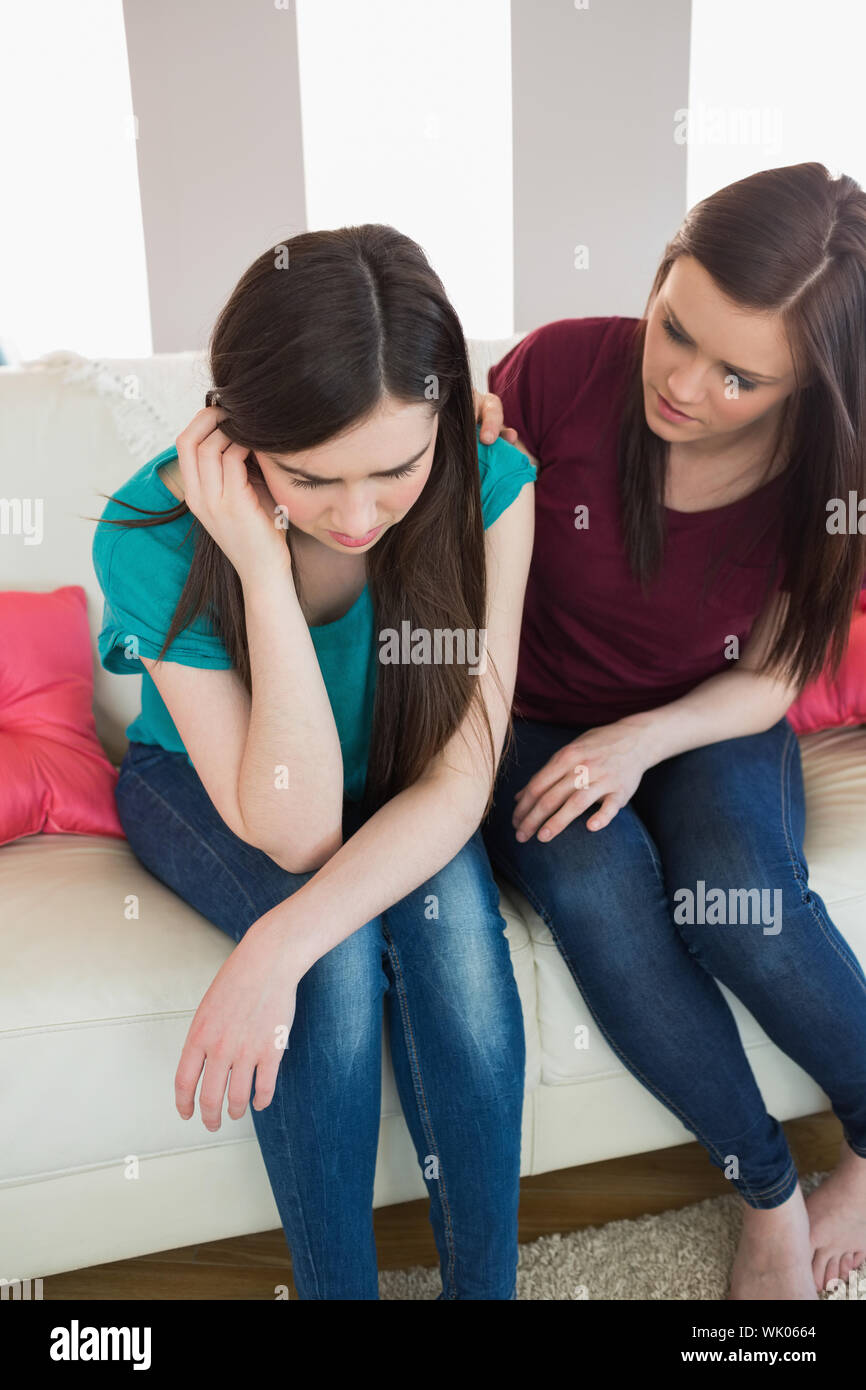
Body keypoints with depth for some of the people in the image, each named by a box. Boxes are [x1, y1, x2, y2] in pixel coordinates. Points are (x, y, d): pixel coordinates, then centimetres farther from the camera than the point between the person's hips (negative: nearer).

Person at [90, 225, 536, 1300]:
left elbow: (459, 781, -25)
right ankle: (333, 1286, -4)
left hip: (394, 794, 2)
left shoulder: (489, 487, -25)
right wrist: (264, 568, -40)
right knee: (341, 951, -29)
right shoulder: (152, 536, -29)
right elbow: (292, 828, -30)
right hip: (204, 782, -1)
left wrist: (276, 950, -36)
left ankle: (485, 1284, -6)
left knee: (451, 917, -28)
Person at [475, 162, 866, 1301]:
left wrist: (640, 741, -23)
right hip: (539, 727, 0)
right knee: (594, 884, -32)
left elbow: (769, 678, -6)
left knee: (735, 899, -31)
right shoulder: (560, 371, -18)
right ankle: (767, 1190, -8)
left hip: (706, 734, 1)